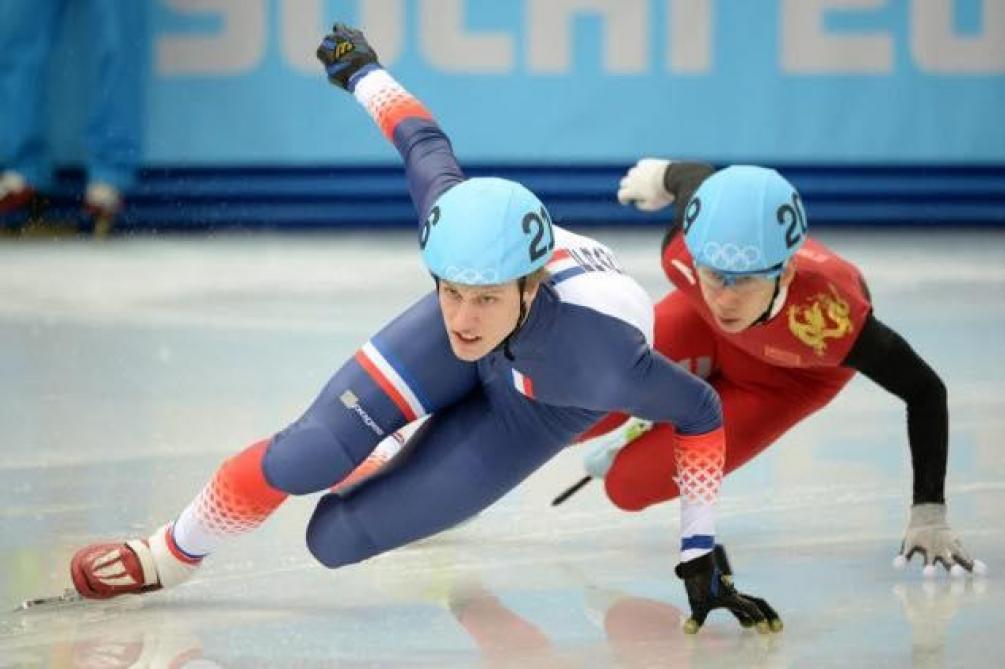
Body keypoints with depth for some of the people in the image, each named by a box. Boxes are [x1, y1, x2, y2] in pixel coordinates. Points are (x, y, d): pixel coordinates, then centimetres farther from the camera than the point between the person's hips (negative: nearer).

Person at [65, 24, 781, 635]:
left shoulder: (597, 349, -46)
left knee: (338, 537, -10)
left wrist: (702, 560, -22)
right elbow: (424, 140, -15)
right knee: (301, 460, -13)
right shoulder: (453, 215, -38)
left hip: (540, 407, -2)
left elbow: (699, 411, -28)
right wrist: (362, 70, 5)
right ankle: (168, 557, 18)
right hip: (462, 356, 2)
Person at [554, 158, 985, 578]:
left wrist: (929, 515, -34)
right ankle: (652, 425, 20)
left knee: (630, 486, -11)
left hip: (790, 377, -2)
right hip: (703, 328, 2)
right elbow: (699, 178, -15)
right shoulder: (684, 250, -39)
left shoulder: (828, 320, -47)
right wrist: (661, 175, 10)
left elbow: (924, 392, -32)